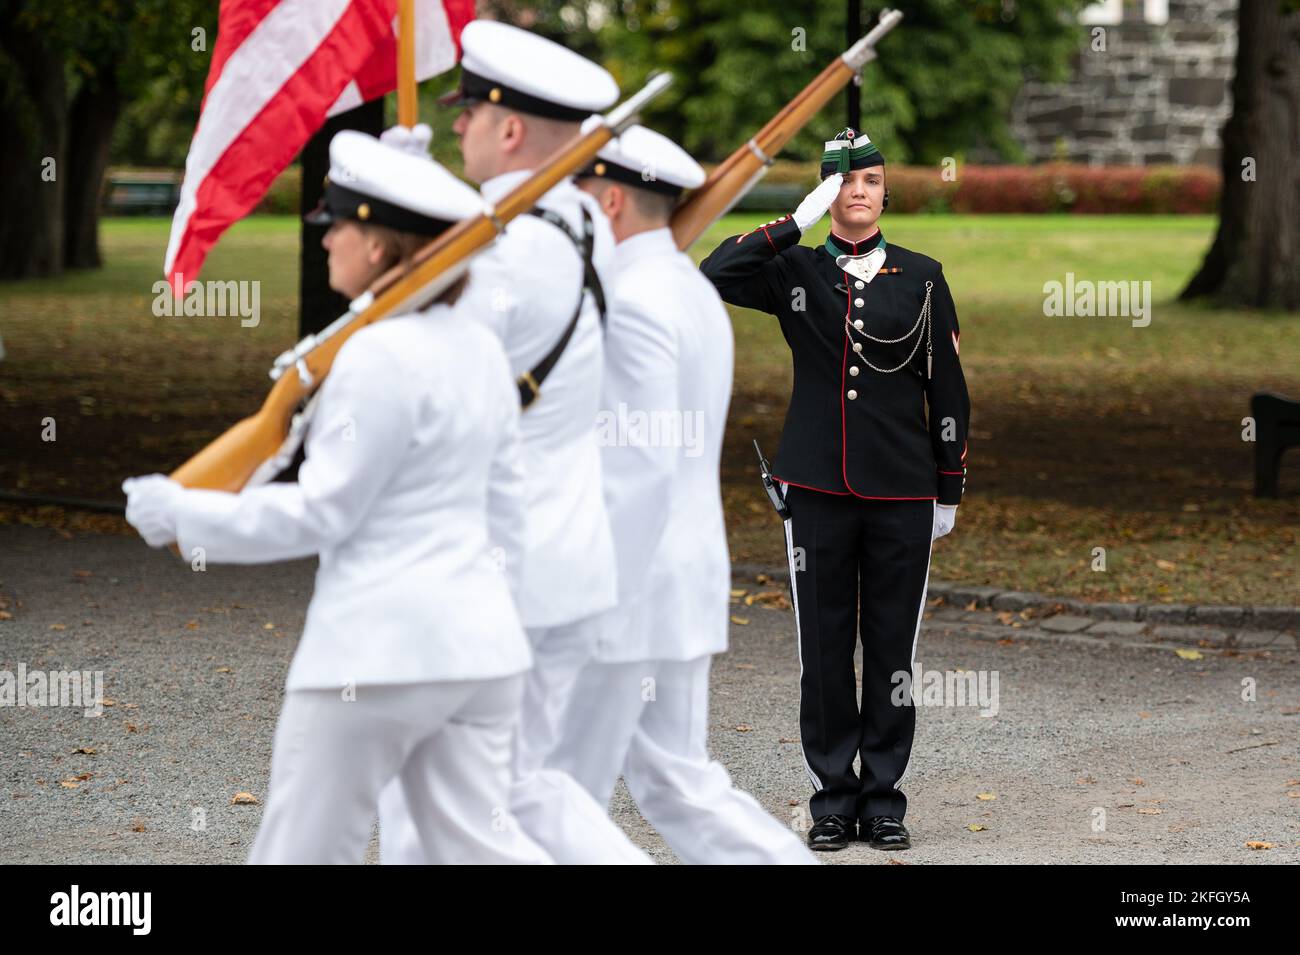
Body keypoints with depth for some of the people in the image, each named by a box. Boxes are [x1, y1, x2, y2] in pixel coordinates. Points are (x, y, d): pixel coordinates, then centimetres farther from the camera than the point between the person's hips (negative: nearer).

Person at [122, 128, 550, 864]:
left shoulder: (379, 355, -15)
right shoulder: (479, 349, 11)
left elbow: (318, 514, -13)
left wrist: (183, 512, -4)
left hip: (379, 648, -8)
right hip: (482, 641, 8)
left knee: (305, 850, 4)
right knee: (479, 842, 8)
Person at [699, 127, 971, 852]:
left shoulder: (922, 278, 5)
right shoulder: (795, 271, 4)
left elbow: (948, 390, 8)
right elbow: (714, 275, -13)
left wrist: (949, 492, 6)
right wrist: (797, 223, -13)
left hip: (902, 493, 0)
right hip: (819, 492, 0)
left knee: (893, 648, 4)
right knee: (825, 648, 3)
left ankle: (885, 800, 13)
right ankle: (834, 799, 13)